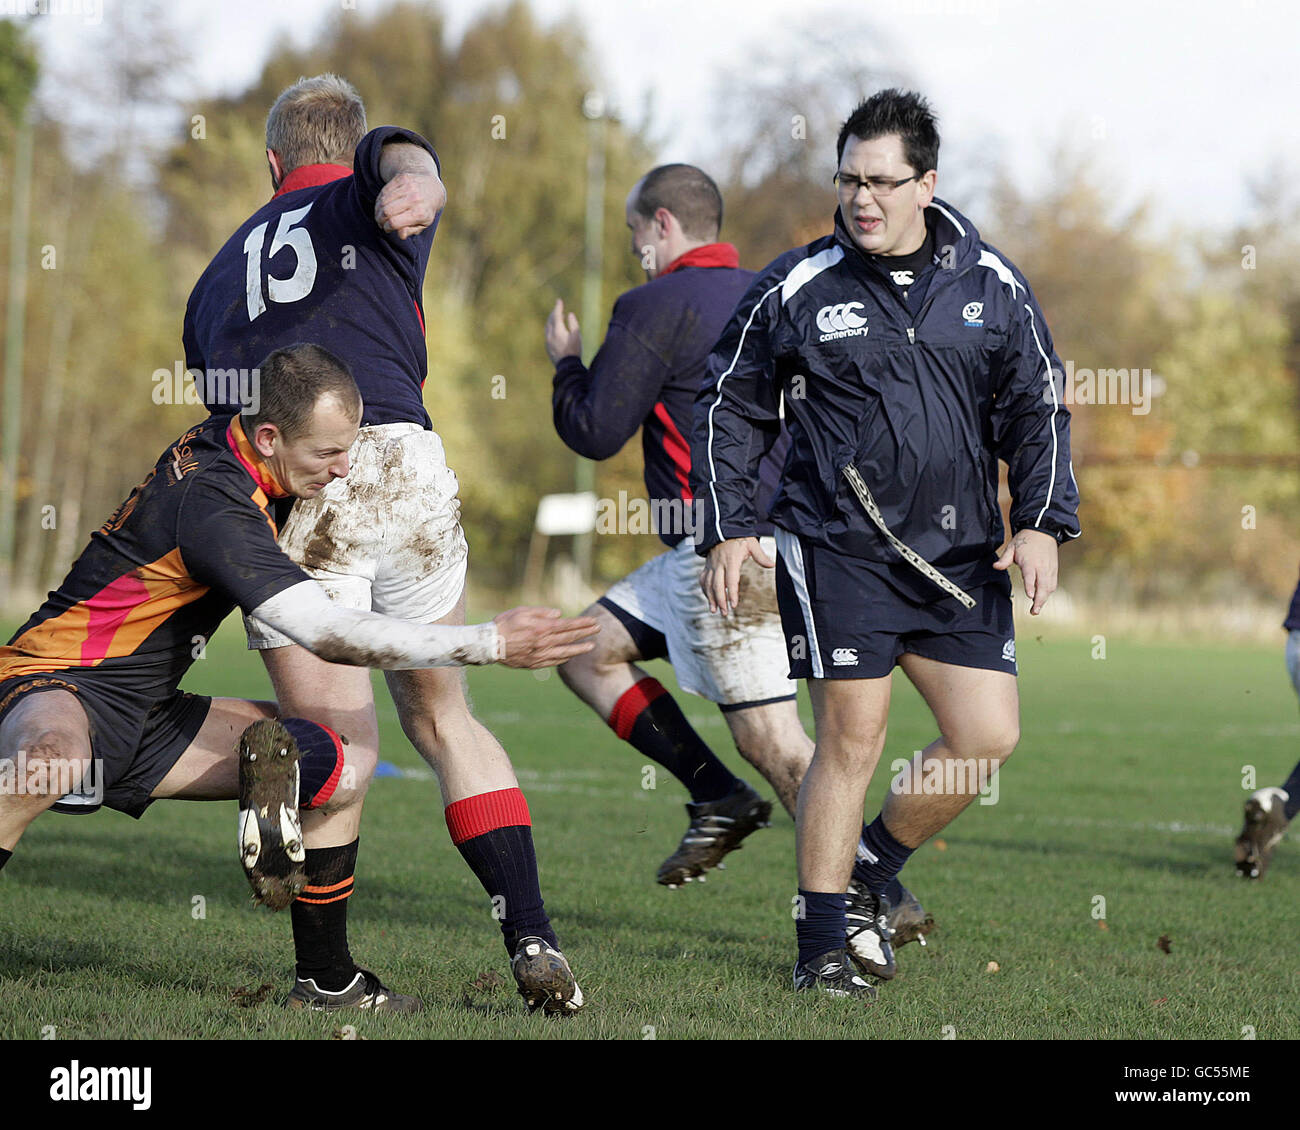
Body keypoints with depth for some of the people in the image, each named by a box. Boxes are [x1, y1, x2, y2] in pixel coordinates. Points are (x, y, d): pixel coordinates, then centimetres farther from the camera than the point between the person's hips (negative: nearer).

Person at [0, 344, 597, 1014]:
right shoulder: (210, 499, -27)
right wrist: (492, 644, -28)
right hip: (55, 688, -9)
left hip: (145, 716, 9)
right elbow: (331, 636, -31)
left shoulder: (220, 443, 2)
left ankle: (325, 981, 11)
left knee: (339, 765, 3)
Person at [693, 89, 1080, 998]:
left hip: (961, 553, 4)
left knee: (990, 735, 0)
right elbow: (731, 406, 7)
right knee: (852, 741, -6)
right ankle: (822, 948, 5)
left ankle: (873, 866, 24)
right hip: (838, 549, -4)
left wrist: (1043, 521, 1)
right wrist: (727, 529, 0)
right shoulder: (797, 289, -2)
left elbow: (1037, 406, 12)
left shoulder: (991, 284, 5)